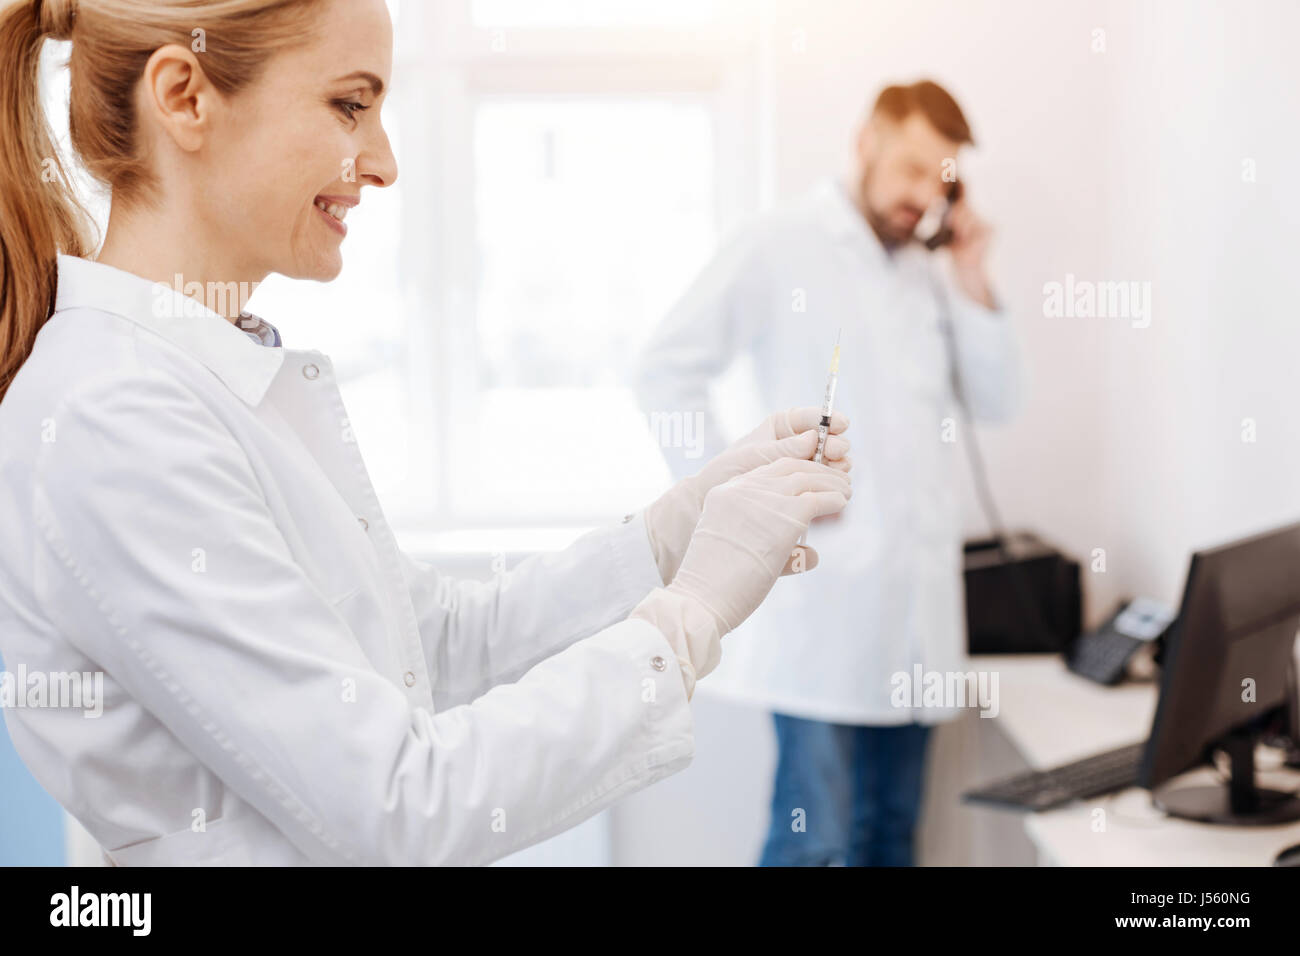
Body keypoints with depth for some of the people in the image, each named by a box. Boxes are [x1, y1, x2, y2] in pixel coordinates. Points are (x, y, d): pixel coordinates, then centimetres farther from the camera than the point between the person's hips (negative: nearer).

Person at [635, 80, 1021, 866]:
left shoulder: (928, 272, 17)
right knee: (817, 839, -7)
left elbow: (996, 402, 15)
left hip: (918, 598, 7)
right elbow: (668, 368, -8)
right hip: (825, 594, -6)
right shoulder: (780, 247, -2)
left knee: (891, 832, 13)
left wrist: (973, 285, 4)